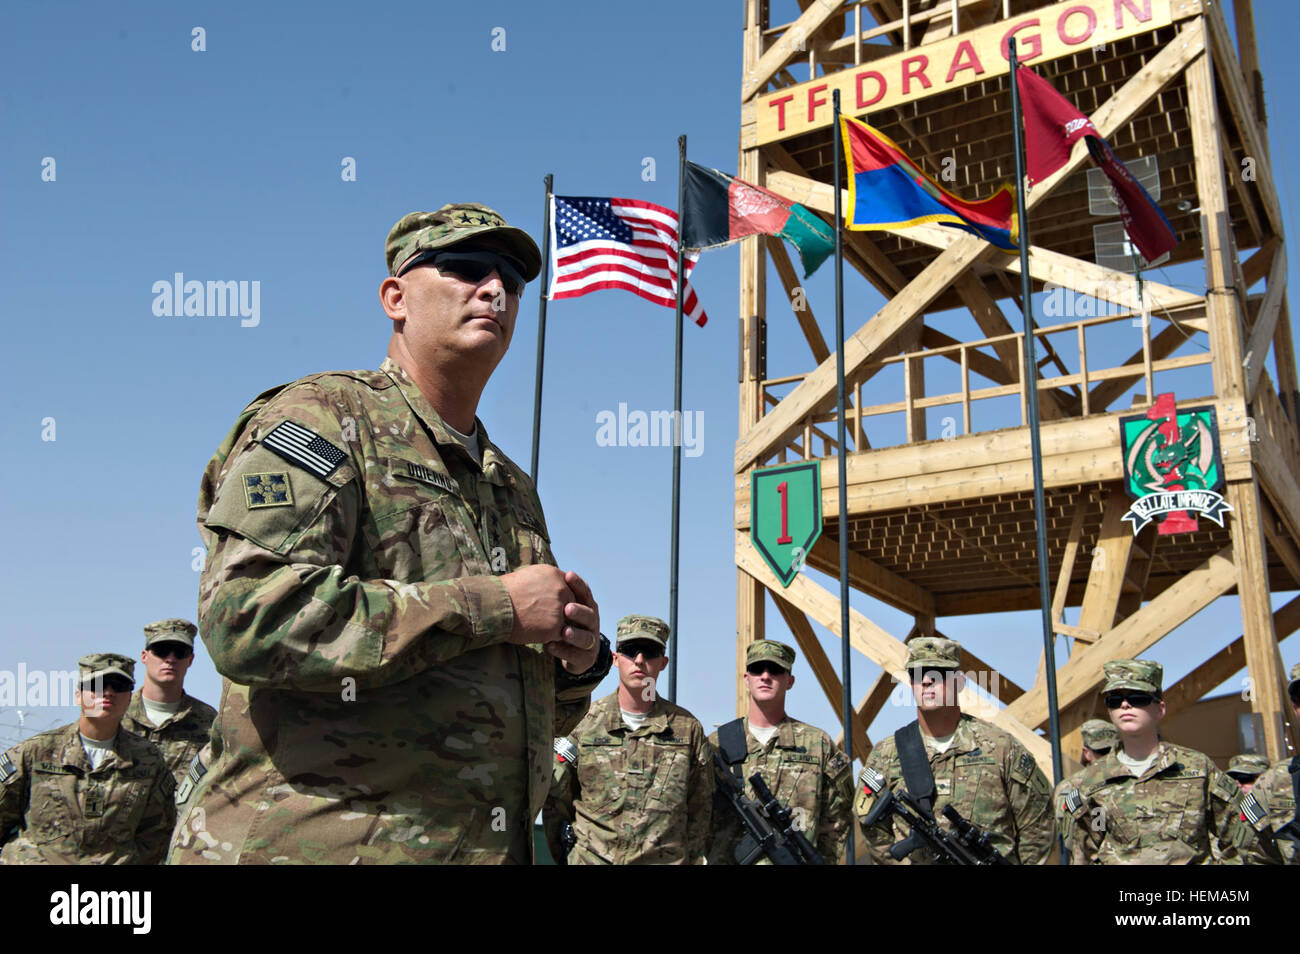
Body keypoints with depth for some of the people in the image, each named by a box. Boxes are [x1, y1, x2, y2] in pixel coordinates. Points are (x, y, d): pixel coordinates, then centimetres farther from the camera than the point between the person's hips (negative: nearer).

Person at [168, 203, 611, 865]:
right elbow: (248, 615, -22)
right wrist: (493, 608, -18)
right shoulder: (324, 418, -5)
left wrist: (579, 660, 1)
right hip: (311, 842, -7)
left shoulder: (515, 490, 18)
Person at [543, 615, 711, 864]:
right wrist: (565, 856, 10)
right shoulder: (583, 721, 5)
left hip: (667, 859, 2)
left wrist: (694, 859, 9)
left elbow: (699, 810, 13)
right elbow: (555, 801, 12)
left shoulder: (688, 728, 8)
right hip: (590, 858, -2)